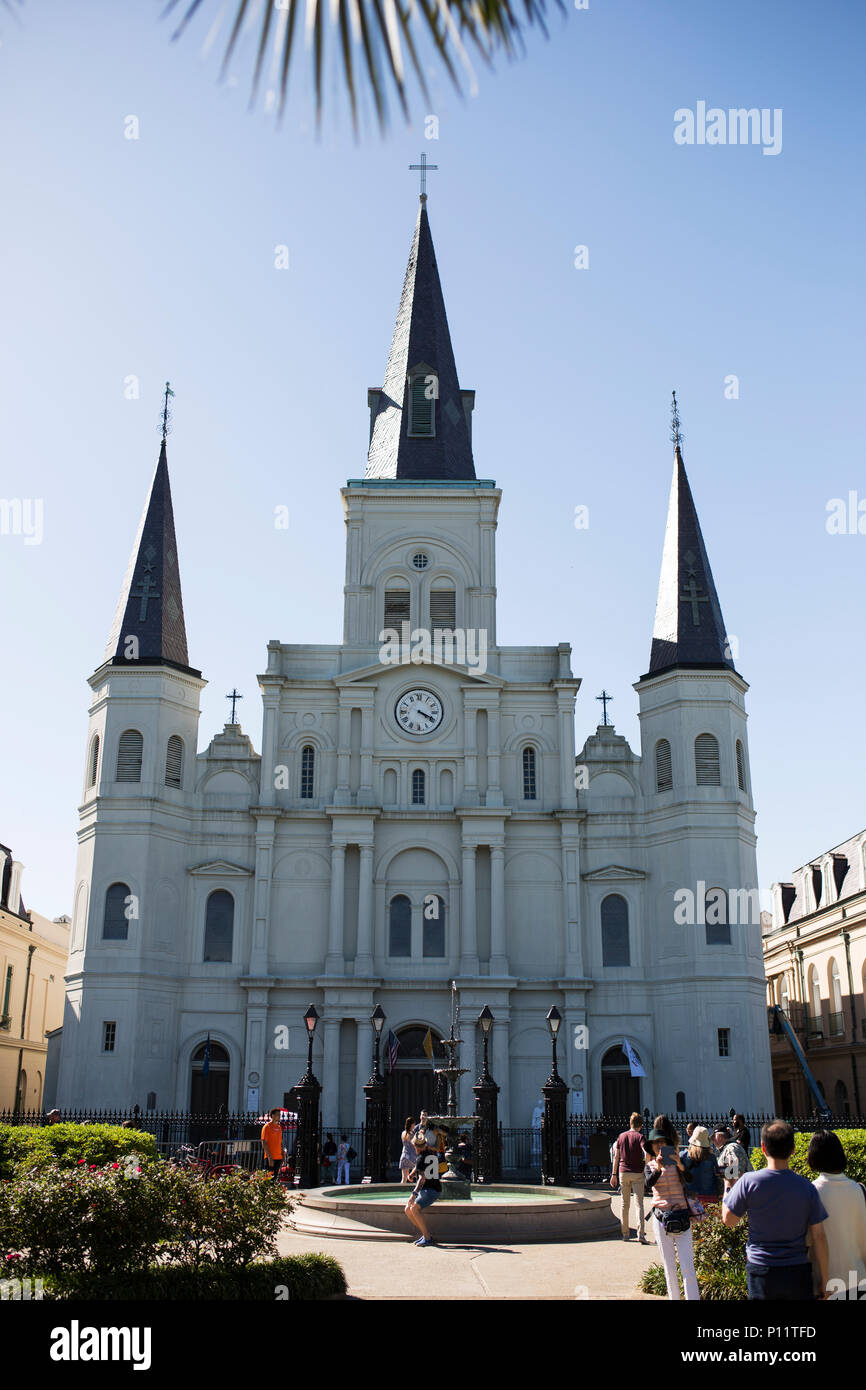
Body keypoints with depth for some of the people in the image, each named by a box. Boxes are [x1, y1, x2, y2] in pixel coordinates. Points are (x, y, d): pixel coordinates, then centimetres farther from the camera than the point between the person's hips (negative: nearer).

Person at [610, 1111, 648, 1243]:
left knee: (625, 1204, 12)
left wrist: (614, 1174, 11)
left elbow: (616, 1157, 8)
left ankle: (625, 1233, 16)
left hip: (623, 1172, 3)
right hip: (637, 1173, -3)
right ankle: (641, 1233, -15)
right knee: (639, 1204, -4)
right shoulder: (639, 1137, -5)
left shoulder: (621, 1136, 7)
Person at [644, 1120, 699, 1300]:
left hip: (681, 1217, -1)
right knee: (669, 1267, 6)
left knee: (687, 1266, -7)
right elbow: (649, 1182, -15)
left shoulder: (677, 1161, 4)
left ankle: (693, 1297, -6)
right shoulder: (650, 1166, 7)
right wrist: (658, 1169, -34)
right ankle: (673, 1297, 16)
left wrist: (680, 1166, -32)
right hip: (661, 1217, 1)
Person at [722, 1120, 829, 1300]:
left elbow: (728, 1220, 0)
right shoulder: (807, 1188, -7)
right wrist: (823, 1280, 7)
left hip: (761, 1273, -1)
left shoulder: (748, 1182, -12)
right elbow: (818, 1238, -2)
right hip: (798, 1273, 1)